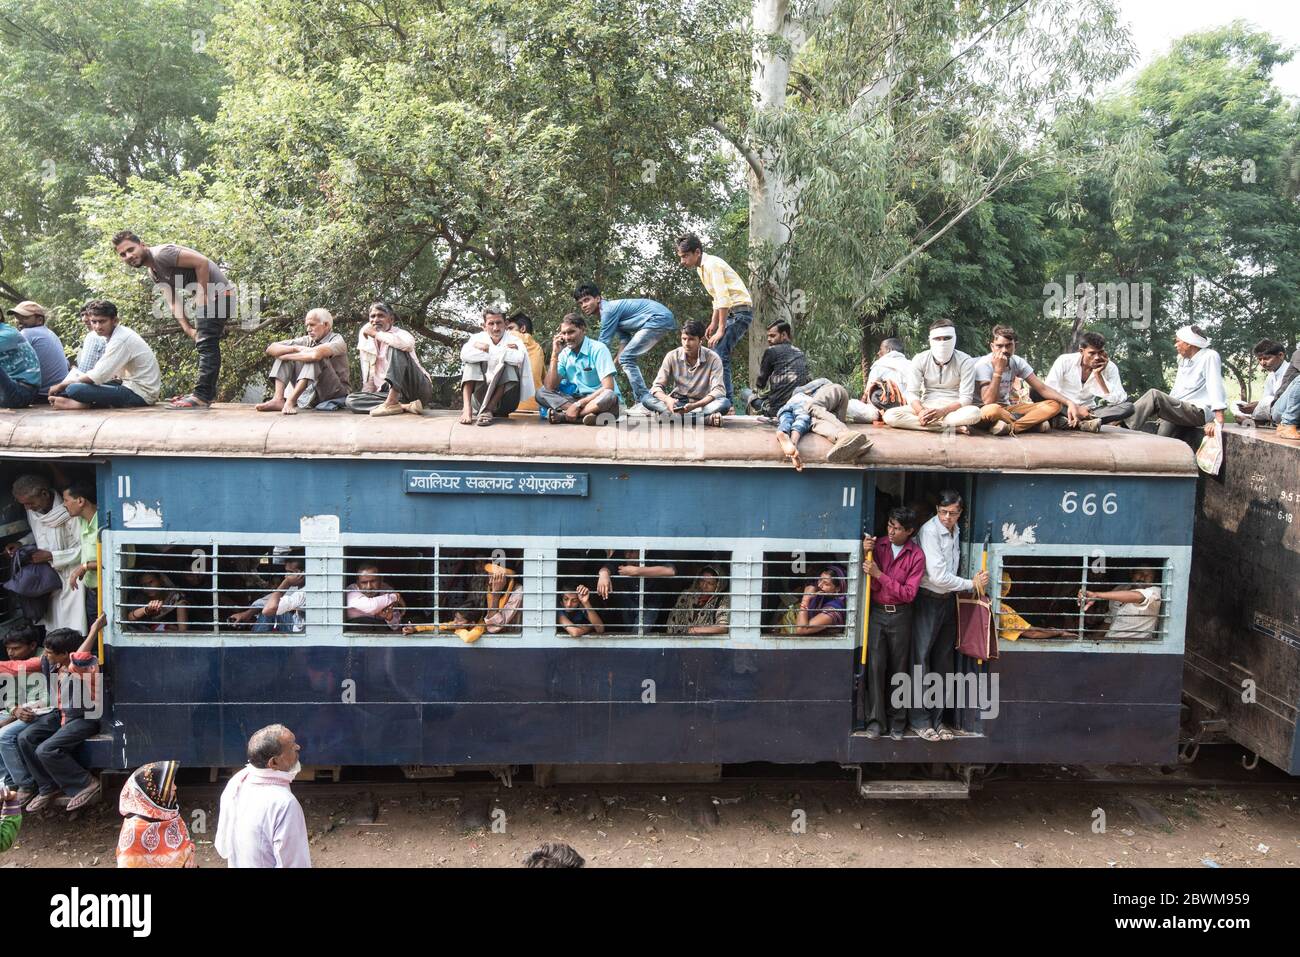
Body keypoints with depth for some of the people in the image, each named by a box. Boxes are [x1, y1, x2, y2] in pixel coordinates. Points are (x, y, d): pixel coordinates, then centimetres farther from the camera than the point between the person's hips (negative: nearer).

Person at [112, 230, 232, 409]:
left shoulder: (161, 253, -17)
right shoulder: (154, 273, 13)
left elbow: (202, 262, -24)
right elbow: (174, 304, 7)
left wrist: (203, 297, -19)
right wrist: (188, 329, -6)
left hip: (217, 294, -11)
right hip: (205, 298, 11)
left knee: (206, 345, -13)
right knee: (206, 345, 16)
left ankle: (202, 396, -14)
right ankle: (207, 393, 23)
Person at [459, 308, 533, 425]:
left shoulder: (513, 341, -5)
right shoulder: (478, 338, -1)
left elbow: (518, 359, -30)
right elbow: (465, 354, -24)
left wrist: (489, 349, -21)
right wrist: (504, 352, -21)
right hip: (480, 394, 2)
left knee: (508, 365, -23)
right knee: (472, 361, -16)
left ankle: (488, 409, -29)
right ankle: (467, 408, -29)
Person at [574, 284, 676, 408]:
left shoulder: (608, 310, -14)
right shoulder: (613, 307, 16)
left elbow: (604, 345, -12)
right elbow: (626, 340, 17)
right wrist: (614, 363, 9)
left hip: (660, 318, -10)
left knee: (626, 359, -12)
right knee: (628, 359, 14)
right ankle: (639, 402, 14)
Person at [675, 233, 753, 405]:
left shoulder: (712, 265, -17)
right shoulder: (701, 268, 13)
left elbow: (723, 299, -23)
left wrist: (720, 330, -22)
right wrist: (713, 323, 18)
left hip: (740, 310, -10)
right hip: (731, 312, 10)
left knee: (719, 354, -17)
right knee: (720, 354, 8)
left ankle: (727, 402, -16)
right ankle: (727, 400, 12)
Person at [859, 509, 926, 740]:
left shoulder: (916, 555, -6)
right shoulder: (878, 545, 1)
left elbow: (909, 593, -12)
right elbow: (871, 585, 1)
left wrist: (879, 575, -19)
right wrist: (866, 554, -14)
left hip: (900, 616, -1)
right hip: (877, 613, 1)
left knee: (898, 669, 6)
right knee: (876, 666, -4)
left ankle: (897, 722, 16)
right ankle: (875, 720, 3)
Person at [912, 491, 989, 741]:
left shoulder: (956, 531, 9)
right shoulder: (930, 531, -17)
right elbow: (938, 576, -20)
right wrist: (971, 584, -12)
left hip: (948, 600, 8)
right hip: (928, 600, -8)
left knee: (943, 661, 10)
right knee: (922, 658, -3)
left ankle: (936, 718, 18)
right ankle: (919, 719, 5)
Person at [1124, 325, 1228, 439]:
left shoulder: (1210, 356, -5)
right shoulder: (1183, 360, 21)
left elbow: (1215, 387, -16)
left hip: (1199, 412, -7)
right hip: (1180, 410, 7)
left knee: (1154, 395, -22)